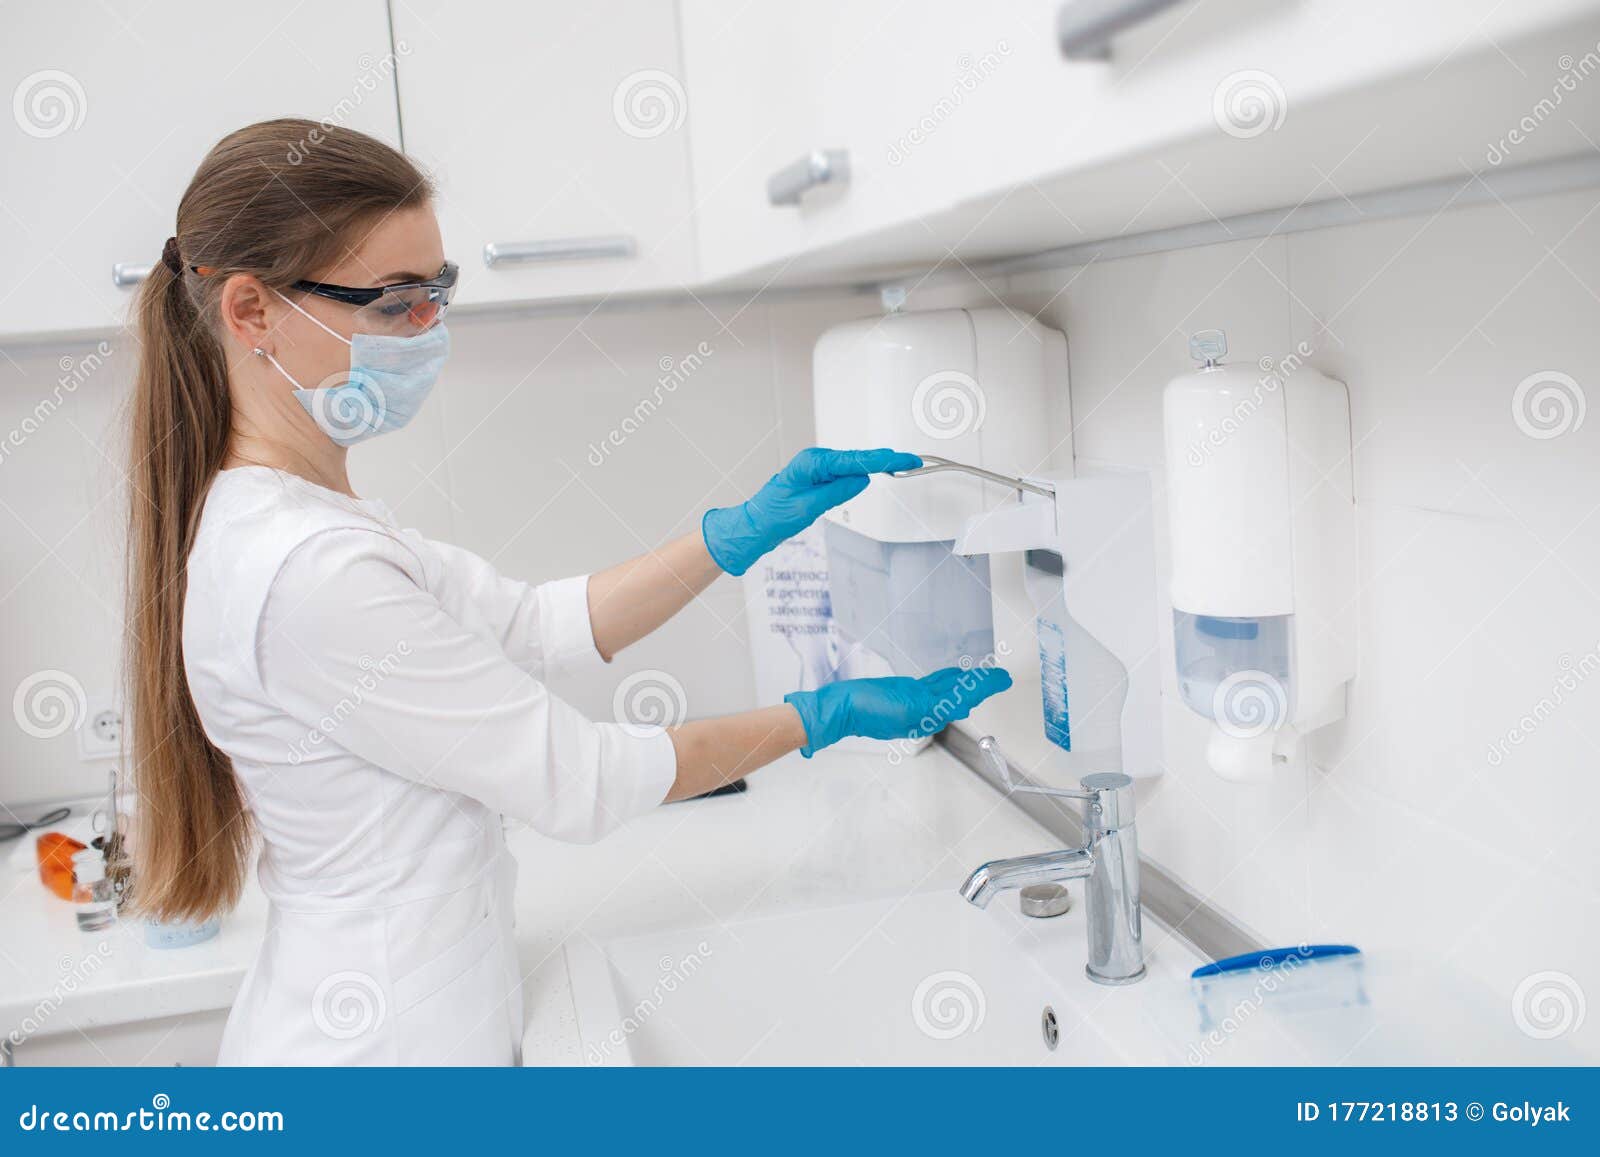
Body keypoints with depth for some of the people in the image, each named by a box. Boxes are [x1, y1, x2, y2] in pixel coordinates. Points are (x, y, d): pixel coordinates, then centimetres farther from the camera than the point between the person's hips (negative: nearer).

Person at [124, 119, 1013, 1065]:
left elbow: (538, 626, 4)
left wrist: (748, 529, -4)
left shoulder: (266, 525, 3)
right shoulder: (304, 575, -27)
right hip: (389, 1038, -9)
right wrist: (822, 718, -12)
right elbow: (580, 782, -21)